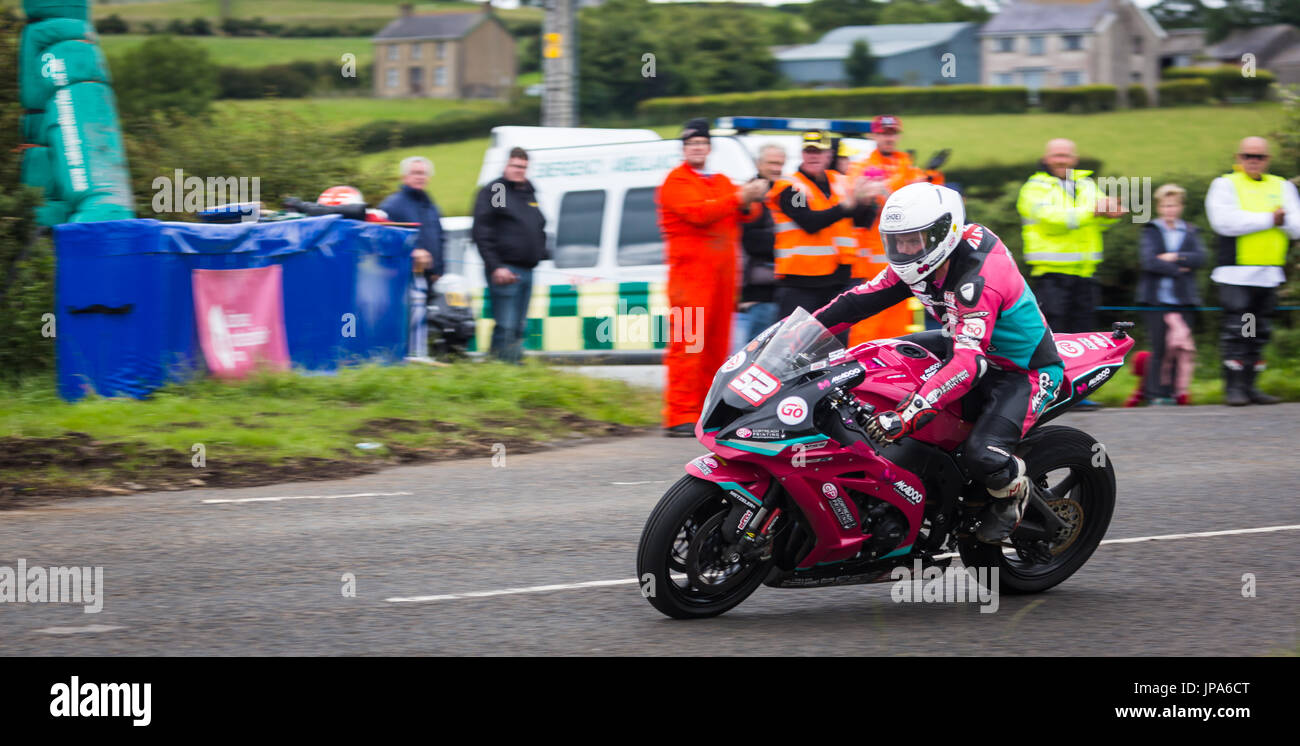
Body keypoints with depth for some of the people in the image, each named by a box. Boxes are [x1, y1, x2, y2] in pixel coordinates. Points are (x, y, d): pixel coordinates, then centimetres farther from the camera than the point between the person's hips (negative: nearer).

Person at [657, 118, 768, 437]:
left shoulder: (722, 182, 22)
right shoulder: (677, 181, -1)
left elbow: (747, 214, 9)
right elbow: (699, 212, -17)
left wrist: (750, 204, -14)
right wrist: (738, 198, -18)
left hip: (723, 273, 7)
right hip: (690, 271, -7)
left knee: (717, 346, 7)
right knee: (687, 344, -13)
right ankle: (680, 417, -16)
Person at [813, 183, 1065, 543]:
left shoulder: (979, 279, -34)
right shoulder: (919, 263, -7)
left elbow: (967, 364, -43)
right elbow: (862, 299, 0)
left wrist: (908, 416, -50)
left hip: (1023, 371, -9)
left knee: (981, 456, -30)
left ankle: (1013, 490, 5)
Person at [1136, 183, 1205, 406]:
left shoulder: (1190, 233, 13)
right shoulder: (1151, 231, 6)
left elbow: (1200, 258, -2)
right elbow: (1148, 261, -9)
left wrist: (1175, 257, -13)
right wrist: (1177, 270, -9)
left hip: (1182, 300, 2)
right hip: (1157, 299, -2)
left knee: (1182, 347, -2)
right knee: (1160, 348, -5)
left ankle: (1175, 391, 3)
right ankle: (1155, 393, 1)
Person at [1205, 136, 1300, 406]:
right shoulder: (1225, 185, 1)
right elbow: (1225, 221, -17)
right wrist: (1270, 220, -13)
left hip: (1269, 275, 5)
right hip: (1236, 274, -5)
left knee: (1259, 333, 8)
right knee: (1236, 332, -8)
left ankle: (1249, 386, 14)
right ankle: (1233, 387, -5)